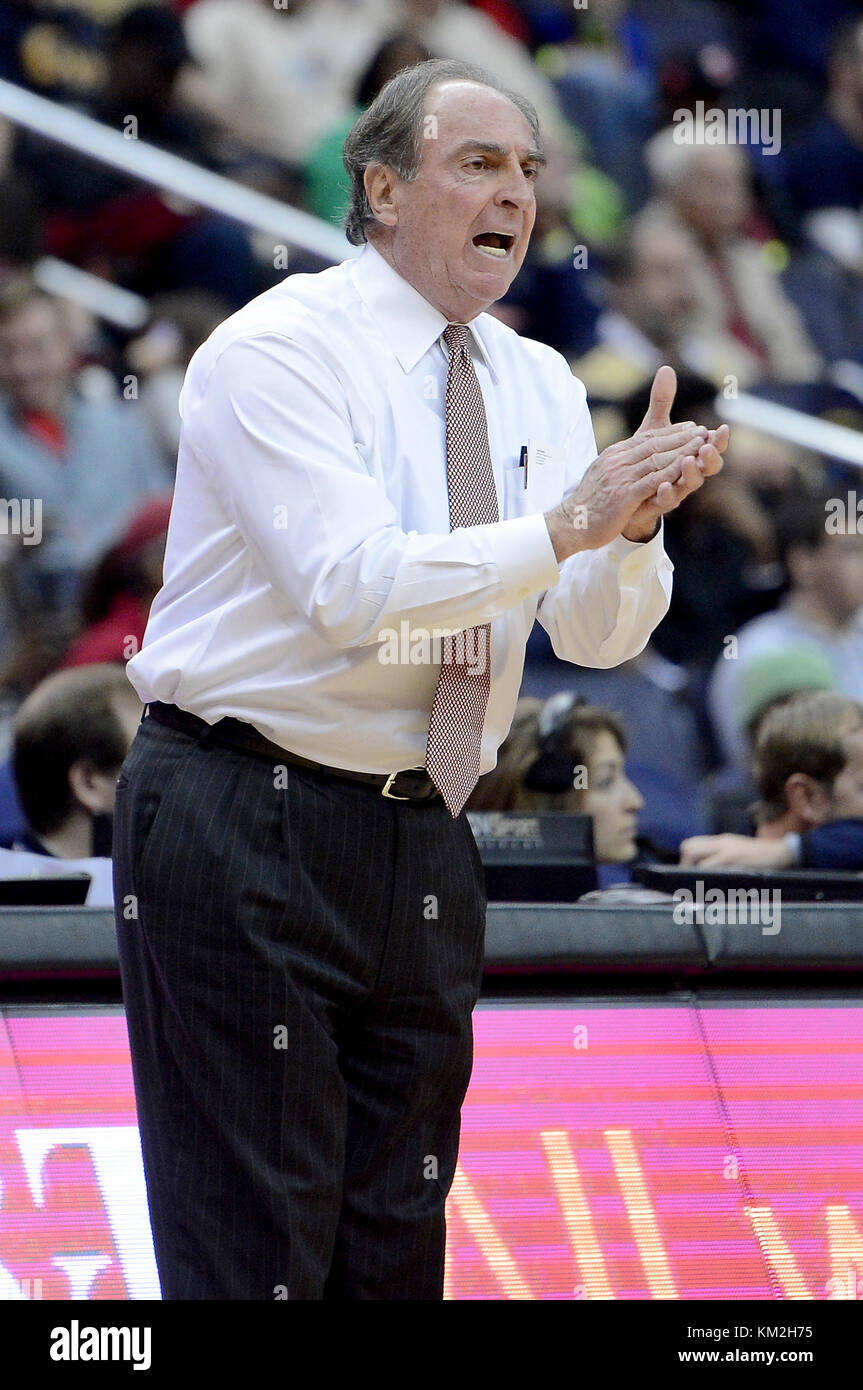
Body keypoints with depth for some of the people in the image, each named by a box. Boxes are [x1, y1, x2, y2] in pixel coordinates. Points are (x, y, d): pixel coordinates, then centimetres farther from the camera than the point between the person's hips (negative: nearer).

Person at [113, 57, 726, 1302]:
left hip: (421, 847, 7)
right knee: (252, 1245, -7)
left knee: (398, 1237, 9)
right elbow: (353, 587, -24)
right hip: (249, 823, -7)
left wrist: (634, 525, -18)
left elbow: (598, 632, 3)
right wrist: (565, 523, -27)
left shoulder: (538, 387, 11)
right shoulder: (275, 352, -11)